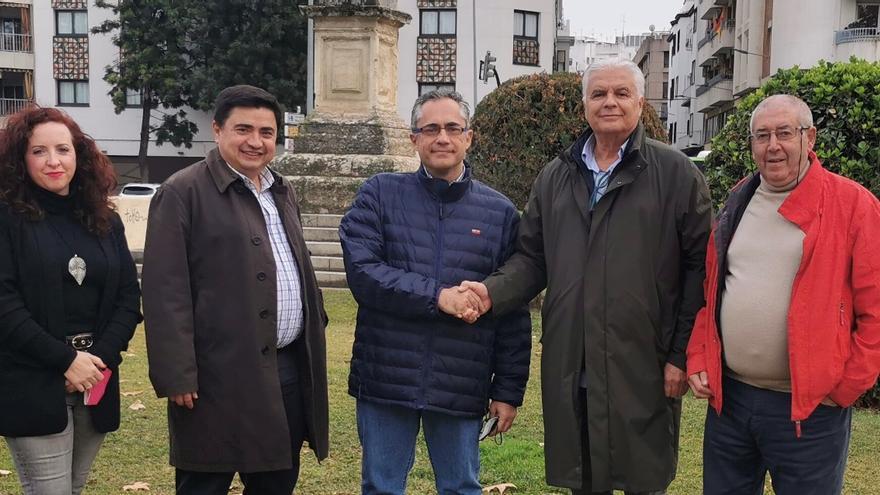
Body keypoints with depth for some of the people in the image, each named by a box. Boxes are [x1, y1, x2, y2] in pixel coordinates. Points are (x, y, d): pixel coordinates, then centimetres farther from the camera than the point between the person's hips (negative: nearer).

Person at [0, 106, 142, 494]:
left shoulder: (104, 220, 11)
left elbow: (129, 295, 7)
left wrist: (101, 358, -7)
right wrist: (65, 360, -15)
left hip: (96, 383, 5)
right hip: (32, 388, -5)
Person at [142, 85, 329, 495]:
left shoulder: (282, 192, 16)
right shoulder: (183, 193, -8)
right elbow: (166, 293, -13)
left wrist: (315, 331, 18)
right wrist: (177, 375, -17)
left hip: (290, 369, 7)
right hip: (221, 376, -7)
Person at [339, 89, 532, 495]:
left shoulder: (500, 213, 4)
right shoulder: (380, 195, 1)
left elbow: (514, 313, 5)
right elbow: (362, 271, -12)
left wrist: (508, 390, 3)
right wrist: (437, 296, -20)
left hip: (463, 388, 1)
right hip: (385, 381, 0)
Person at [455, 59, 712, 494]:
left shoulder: (677, 174, 0)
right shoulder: (554, 177, 12)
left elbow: (698, 267, -3)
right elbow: (531, 258, 13)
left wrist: (682, 354, -7)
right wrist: (493, 291, -7)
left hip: (644, 369, -3)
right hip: (569, 369, 4)